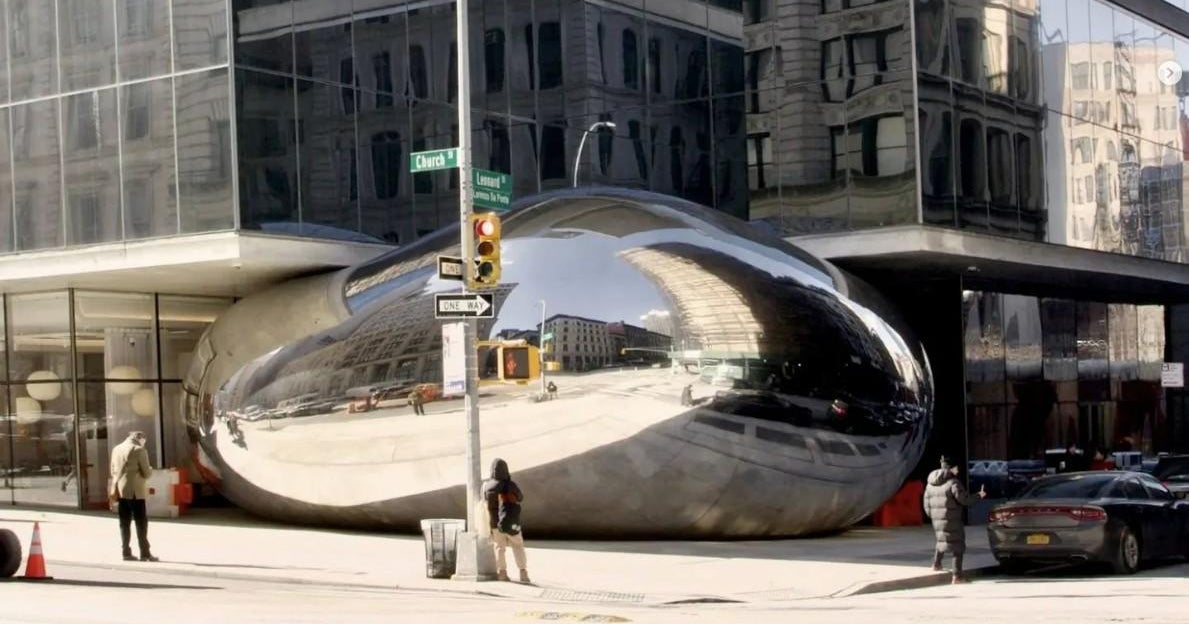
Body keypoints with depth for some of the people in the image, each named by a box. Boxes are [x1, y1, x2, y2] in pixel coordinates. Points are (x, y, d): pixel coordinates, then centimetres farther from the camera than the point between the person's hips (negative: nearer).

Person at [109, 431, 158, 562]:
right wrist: (150, 469, 11)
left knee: (124, 523, 8)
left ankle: (126, 552, 6)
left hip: (120, 491, 6)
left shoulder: (116, 449, 11)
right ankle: (145, 553, -4)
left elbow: (113, 471, 15)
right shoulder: (139, 450, -9)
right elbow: (146, 473, -9)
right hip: (135, 491, -6)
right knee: (141, 522, -1)